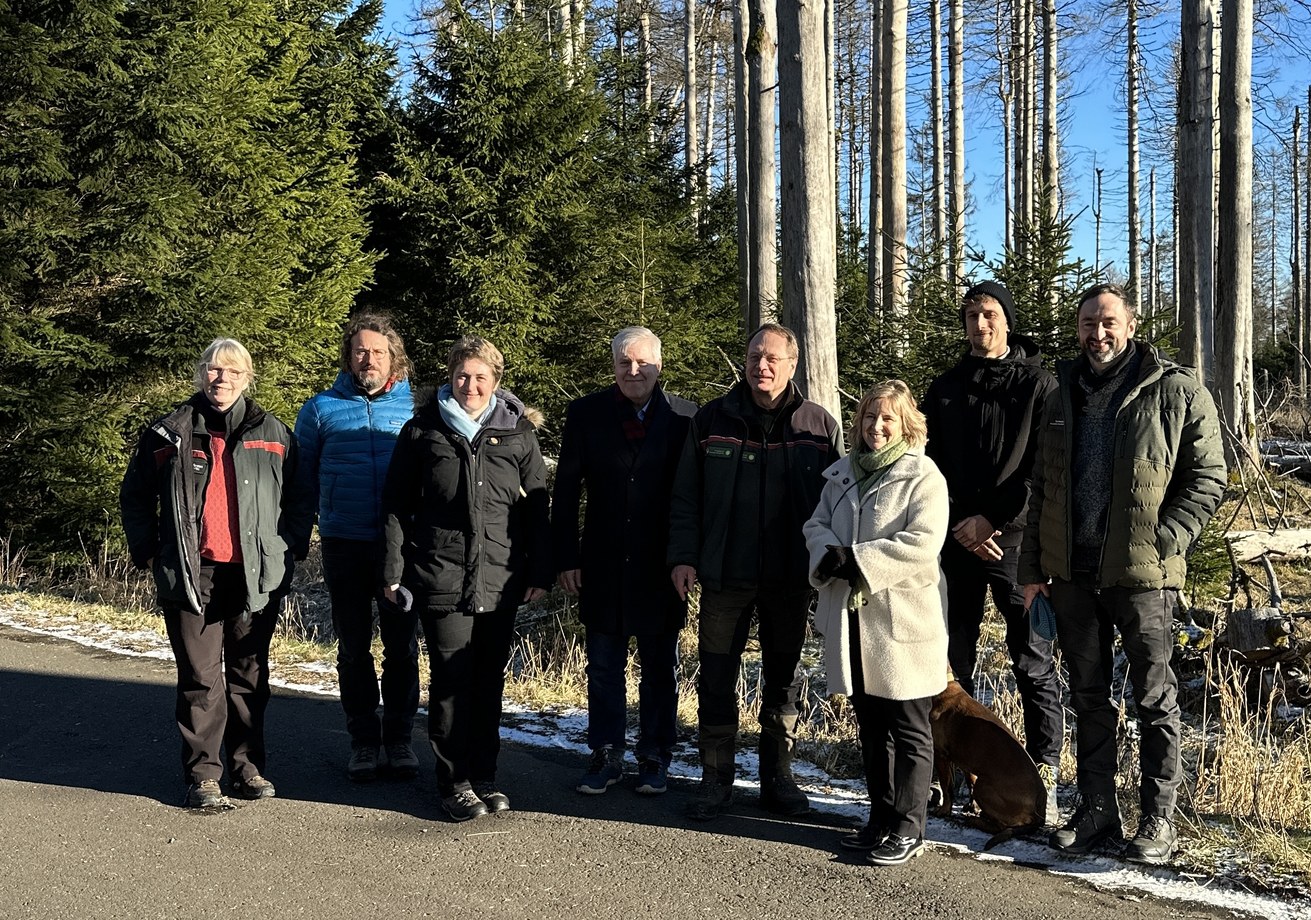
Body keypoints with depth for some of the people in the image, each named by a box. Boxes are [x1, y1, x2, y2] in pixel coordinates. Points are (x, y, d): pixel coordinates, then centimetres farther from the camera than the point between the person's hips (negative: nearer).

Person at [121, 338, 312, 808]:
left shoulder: (273, 435, 7)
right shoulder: (171, 432, 6)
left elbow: (301, 499, 13)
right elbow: (135, 495, 13)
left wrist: (287, 547, 3)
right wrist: (149, 552, 6)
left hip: (257, 575, 1)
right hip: (193, 574, -1)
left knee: (249, 674, 9)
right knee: (200, 676, 0)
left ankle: (248, 765, 20)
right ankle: (202, 773, 8)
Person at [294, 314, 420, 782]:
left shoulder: (415, 408, 4)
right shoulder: (321, 408, 4)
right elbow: (301, 477, 9)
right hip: (344, 546, 0)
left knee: (402, 647, 6)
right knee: (354, 648, 9)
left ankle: (399, 737, 19)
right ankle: (363, 740, 20)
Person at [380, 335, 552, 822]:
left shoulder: (518, 432, 8)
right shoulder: (423, 430, 4)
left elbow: (536, 507, 10)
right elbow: (396, 504, 6)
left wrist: (539, 572, 5)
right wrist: (393, 570, 1)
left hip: (500, 580, 2)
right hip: (441, 576, -2)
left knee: (489, 679, 9)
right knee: (451, 678, -2)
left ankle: (484, 776, 21)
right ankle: (455, 781, 9)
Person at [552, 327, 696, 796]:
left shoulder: (684, 417, -3)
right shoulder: (586, 414, 0)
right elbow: (566, 491, 1)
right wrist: (566, 558, -4)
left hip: (661, 564, -1)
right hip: (603, 564, 1)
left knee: (660, 667, 10)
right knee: (603, 666, 9)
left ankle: (654, 758, 23)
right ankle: (606, 756, 21)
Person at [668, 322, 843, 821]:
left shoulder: (820, 425, 1)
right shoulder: (711, 420, 1)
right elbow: (685, 496, 3)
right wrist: (683, 556, -6)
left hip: (791, 580, 1)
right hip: (724, 577, 0)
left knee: (784, 679, 11)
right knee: (717, 680, 4)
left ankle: (778, 776, 24)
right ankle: (715, 778, 16)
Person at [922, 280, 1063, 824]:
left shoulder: (1038, 385, 1)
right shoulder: (944, 390, 13)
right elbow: (929, 466, 10)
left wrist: (992, 520, -13)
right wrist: (958, 524, -5)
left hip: (1016, 541, -4)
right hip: (956, 542, 4)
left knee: (1034, 665, -2)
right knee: (953, 663, 9)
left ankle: (1043, 776, 4)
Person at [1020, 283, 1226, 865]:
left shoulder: (1177, 393, -4)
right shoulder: (1061, 399, 11)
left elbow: (1208, 480, -5)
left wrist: (1161, 543, -16)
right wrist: (1033, 567, 9)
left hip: (1141, 574, -5)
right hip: (1071, 572, 5)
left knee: (1155, 699, 4)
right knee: (1088, 697, 13)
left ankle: (1158, 820, 15)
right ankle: (1096, 810, 24)